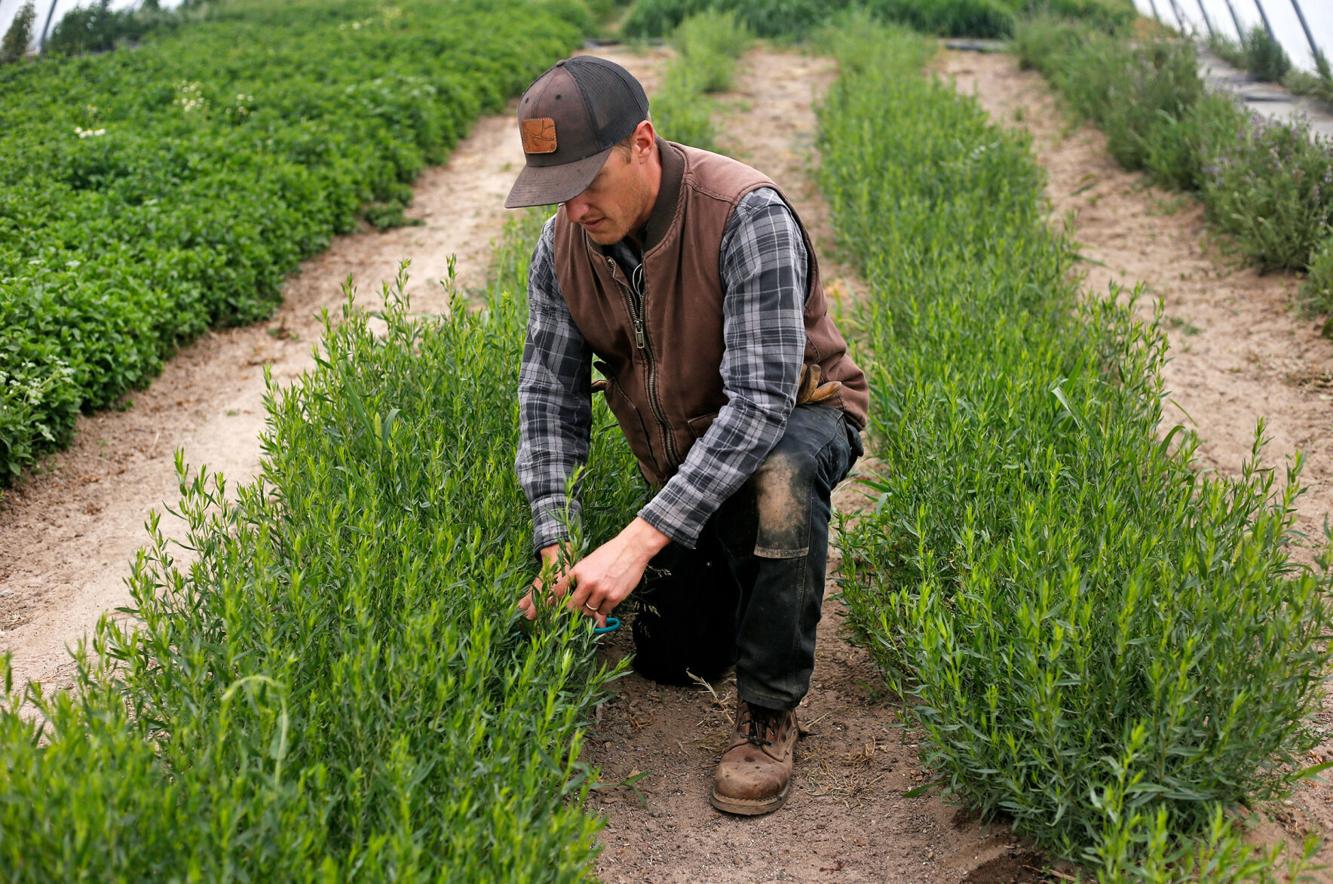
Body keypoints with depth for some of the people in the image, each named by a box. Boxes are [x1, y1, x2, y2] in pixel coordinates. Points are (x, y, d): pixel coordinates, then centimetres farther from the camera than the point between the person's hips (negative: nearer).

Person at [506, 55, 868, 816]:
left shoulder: (746, 214, -32)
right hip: (681, 452, 6)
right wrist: (556, 550, -25)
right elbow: (549, 395, -11)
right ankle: (728, 569, 38)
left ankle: (771, 711, -21)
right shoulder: (563, 246, -13)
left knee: (780, 480, -42)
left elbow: (762, 397, -39)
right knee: (670, 660, 6)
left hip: (796, 415, -5)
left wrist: (641, 539, -44)